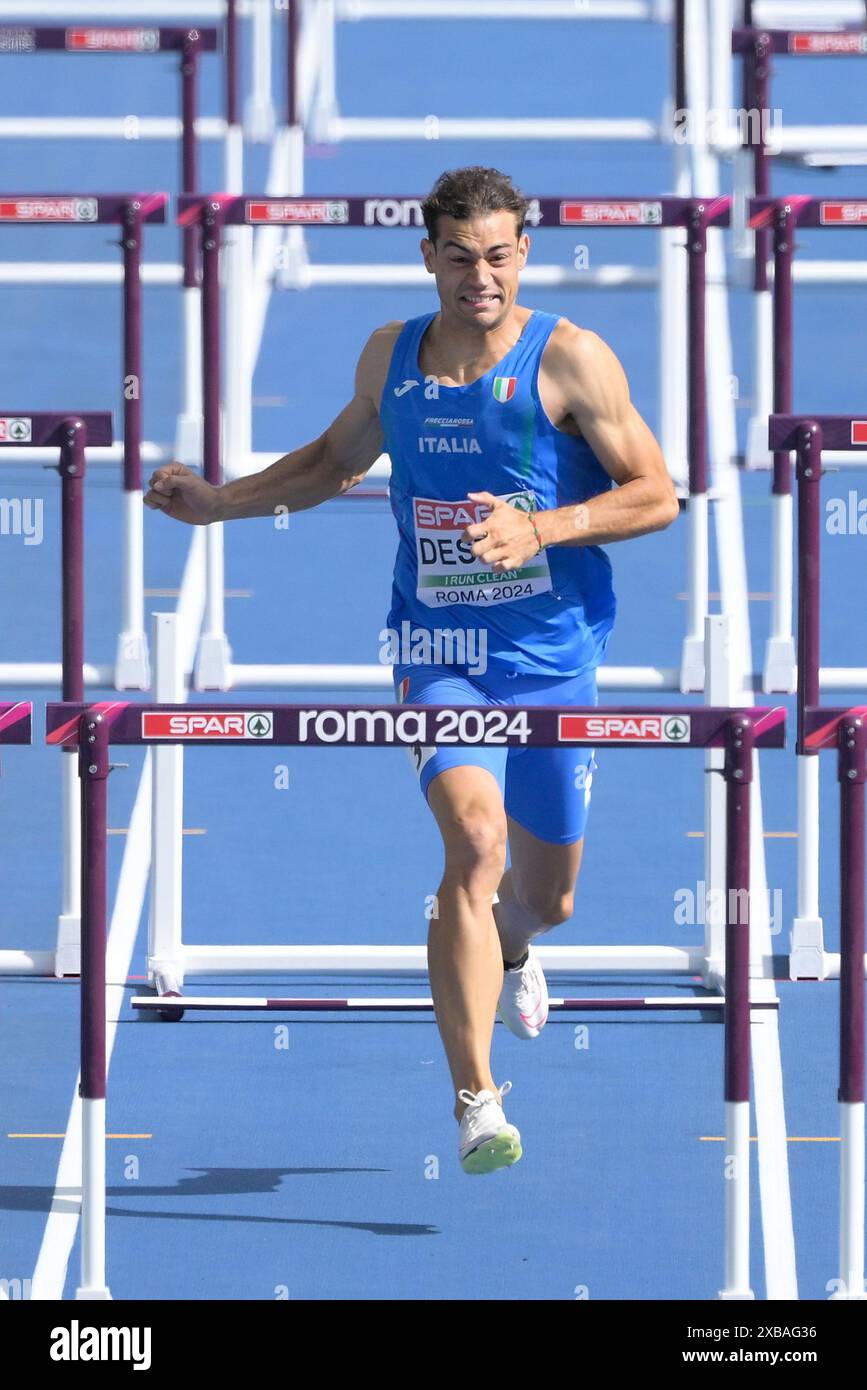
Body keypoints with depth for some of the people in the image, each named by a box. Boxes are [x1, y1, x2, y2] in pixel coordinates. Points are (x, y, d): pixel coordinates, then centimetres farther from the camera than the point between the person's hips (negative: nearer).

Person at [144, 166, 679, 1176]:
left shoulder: (569, 359, -9)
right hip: (439, 654, 0)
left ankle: (510, 948, 55)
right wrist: (220, 503, 14)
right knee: (475, 837, -25)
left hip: (555, 660, 0)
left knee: (545, 895, 13)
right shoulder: (390, 357, 2)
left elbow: (656, 496, -9)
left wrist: (540, 528, -23)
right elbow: (338, 458, 22)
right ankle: (475, 1102, -25)